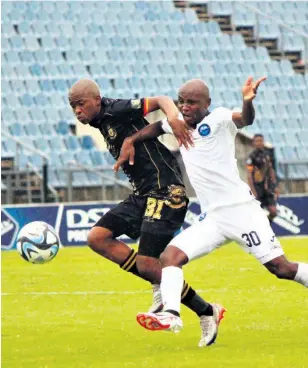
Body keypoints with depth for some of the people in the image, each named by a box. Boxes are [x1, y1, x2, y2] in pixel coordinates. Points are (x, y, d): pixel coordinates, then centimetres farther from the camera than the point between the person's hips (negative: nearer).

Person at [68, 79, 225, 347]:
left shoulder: (117, 111, -11)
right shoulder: (101, 123, 15)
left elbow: (159, 101, -22)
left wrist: (173, 116, -42)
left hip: (165, 191, -9)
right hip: (142, 194, 9)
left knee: (147, 264, -14)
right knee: (97, 238, -2)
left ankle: (207, 313, 1)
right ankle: (161, 286, 3)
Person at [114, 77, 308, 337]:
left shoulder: (218, 119, -7)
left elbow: (244, 120, -28)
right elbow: (157, 127, 34)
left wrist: (247, 101, -50)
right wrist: (131, 141, 19)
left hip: (241, 209, -7)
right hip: (213, 220, 7)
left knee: (280, 267, -10)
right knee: (170, 255, -9)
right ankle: (171, 314, -20)